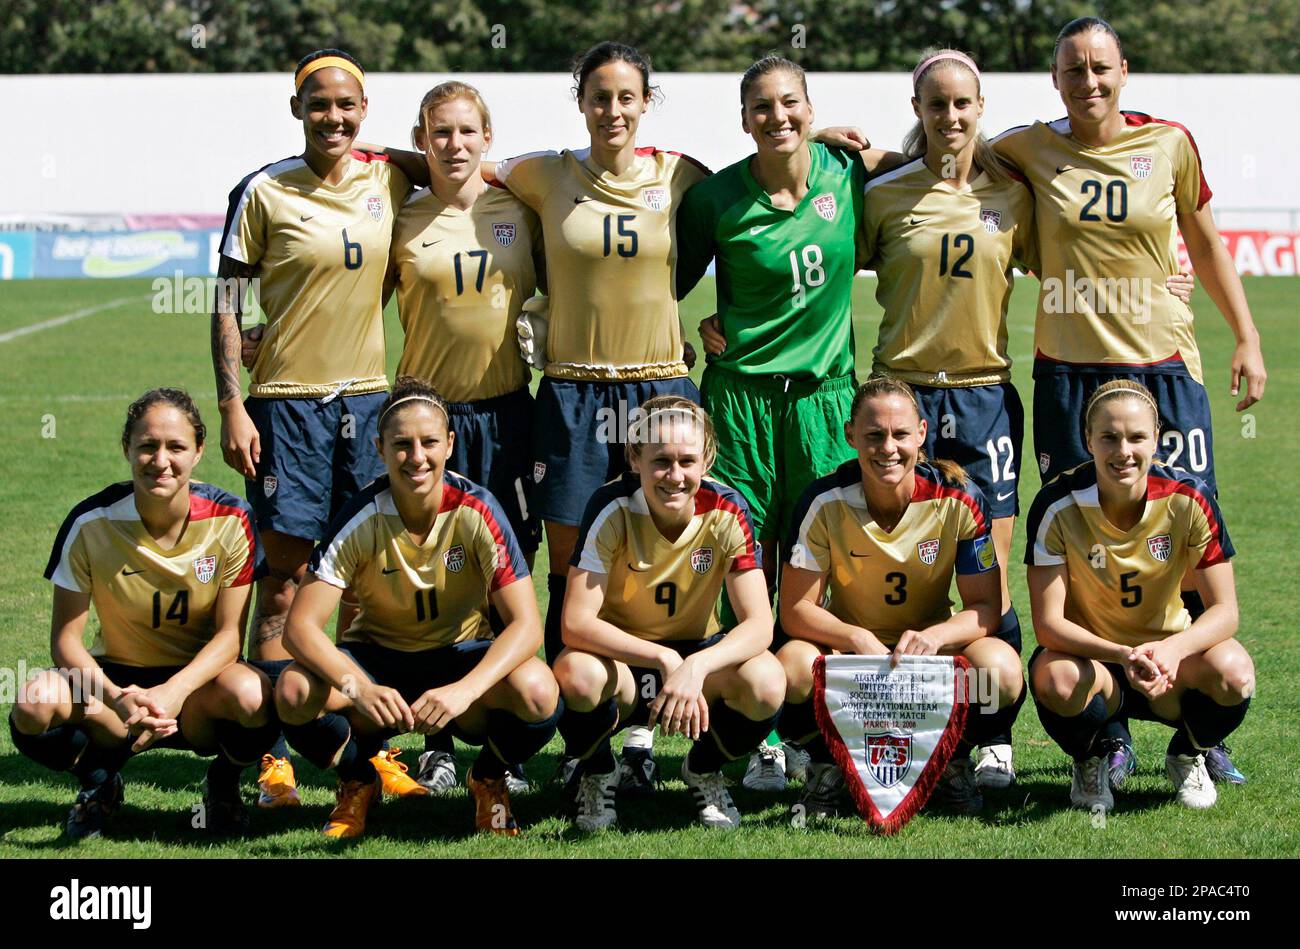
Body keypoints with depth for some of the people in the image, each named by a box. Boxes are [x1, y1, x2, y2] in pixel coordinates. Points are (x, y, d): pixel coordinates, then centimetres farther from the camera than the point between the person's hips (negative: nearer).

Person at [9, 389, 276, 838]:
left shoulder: (230, 520, -14)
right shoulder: (91, 523, -14)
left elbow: (229, 633, -11)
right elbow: (65, 638, -12)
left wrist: (174, 692, -31)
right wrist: (118, 699, -32)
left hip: (197, 680, 0)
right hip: (116, 677, 0)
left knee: (252, 697, -36)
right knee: (35, 708, -32)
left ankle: (223, 783, 0)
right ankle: (99, 780, 3)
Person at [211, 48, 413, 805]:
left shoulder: (390, 183, 6)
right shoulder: (264, 193, -3)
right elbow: (227, 303, -3)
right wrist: (232, 408, -9)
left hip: (368, 396, 3)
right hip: (287, 398, -3)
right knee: (286, 573, -4)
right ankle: (275, 752, 0)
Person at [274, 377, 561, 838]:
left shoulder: (476, 511, -20)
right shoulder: (361, 519, -19)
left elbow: (526, 624, -23)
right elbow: (300, 626, -23)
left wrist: (465, 690, -41)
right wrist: (358, 688, -42)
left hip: (461, 656, 0)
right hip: (377, 657, 1)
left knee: (536, 690, -33)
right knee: (295, 691, -31)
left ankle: (488, 781, 3)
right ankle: (358, 783, 3)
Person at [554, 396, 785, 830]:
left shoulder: (726, 511, -17)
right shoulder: (612, 509, -21)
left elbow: (759, 624, -22)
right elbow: (576, 623, -26)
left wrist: (696, 667, -41)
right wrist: (664, 659, -39)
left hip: (698, 652, 2)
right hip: (619, 655, -1)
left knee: (765, 682, -30)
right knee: (576, 673, -37)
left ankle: (704, 771, 5)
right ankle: (595, 775, -1)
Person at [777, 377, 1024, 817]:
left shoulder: (959, 500, -15)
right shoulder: (825, 502, -16)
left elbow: (985, 607, -12)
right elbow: (795, 609, -13)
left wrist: (934, 637, -34)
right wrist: (858, 640, -33)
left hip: (932, 648, 1)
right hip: (847, 646, -1)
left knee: (1000, 668, -31)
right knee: (793, 666, -35)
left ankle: (952, 763, 2)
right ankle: (826, 766, -2)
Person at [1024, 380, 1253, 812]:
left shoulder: (1189, 498, -15)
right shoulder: (1057, 505, -19)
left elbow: (1224, 610, -15)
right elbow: (1048, 623, -21)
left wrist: (1172, 650, -37)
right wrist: (1122, 656, -39)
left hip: (1169, 654, 1)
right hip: (1088, 654, -1)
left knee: (1232, 673, -31)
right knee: (1056, 680, -37)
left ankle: (1188, 756, 6)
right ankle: (1090, 763, 1)